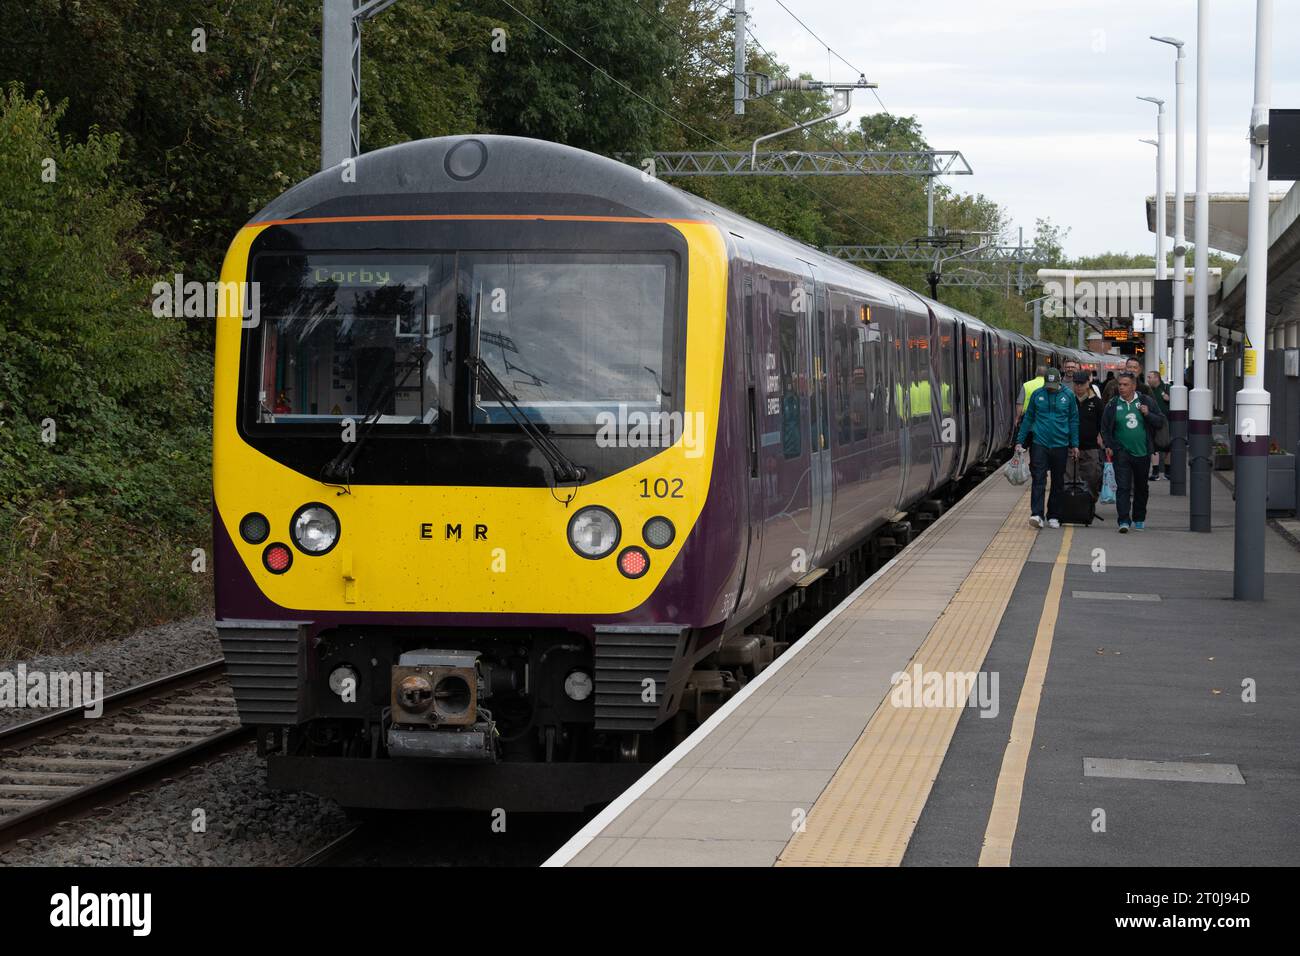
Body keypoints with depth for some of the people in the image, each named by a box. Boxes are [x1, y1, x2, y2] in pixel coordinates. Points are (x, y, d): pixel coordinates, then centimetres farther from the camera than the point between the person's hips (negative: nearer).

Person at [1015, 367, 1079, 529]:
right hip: (1040, 443, -1)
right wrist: (1020, 441, 6)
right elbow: (1028, 418, 8)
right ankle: (1036, 514, -18)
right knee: (1039, 480, -11)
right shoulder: (1037, 395, 1)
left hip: (1060, 445, 1)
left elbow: (1073, 421, 7)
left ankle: (1054, 516, 17)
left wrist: (1074, 445, 6)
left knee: (1058, 482, 8)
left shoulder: (1068, 396, 1)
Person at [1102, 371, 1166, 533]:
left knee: (1141, 487, 13)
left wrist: (1148, 414, -14)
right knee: (1123, 487, -11)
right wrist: (1108, 445, 0)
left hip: (1142, 452, 1)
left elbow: (1160, 421, 3)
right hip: (1121, 452, -1)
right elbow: (1105, 427, 10)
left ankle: (1139, 519, 28)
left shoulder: (1146, 401, 1)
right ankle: (1123, 521, -14)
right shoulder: (1113, 404, 2)